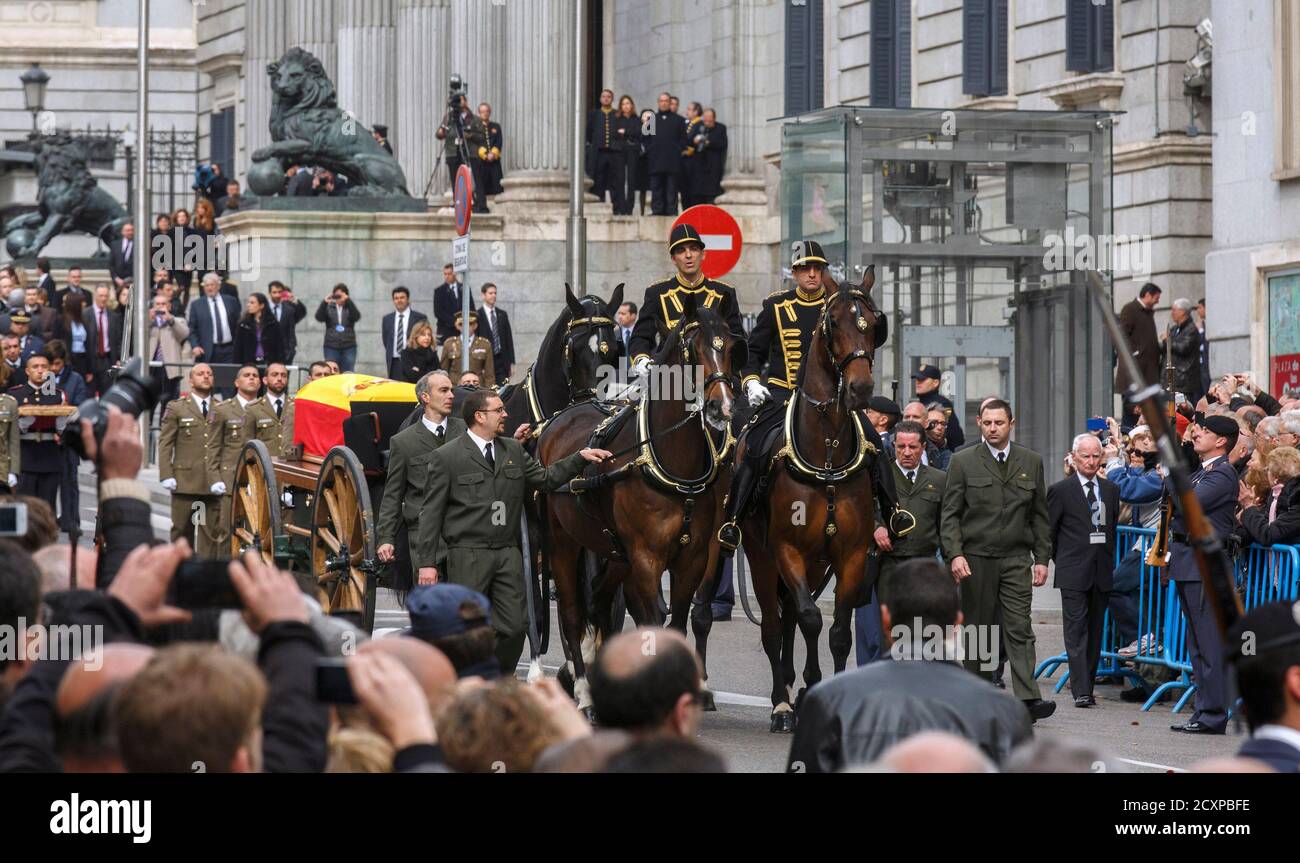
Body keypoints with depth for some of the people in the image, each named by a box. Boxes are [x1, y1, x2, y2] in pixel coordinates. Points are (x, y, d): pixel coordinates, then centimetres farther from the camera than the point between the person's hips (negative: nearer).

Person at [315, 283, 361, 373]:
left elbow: (356, 317, -11)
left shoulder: (350, 307, 7)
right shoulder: (328, 307, 8)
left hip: (348, 346, 0)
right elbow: (319, 317, -7)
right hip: (331, 346, 0)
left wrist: (348, 301, -19)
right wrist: (324, 303, -19)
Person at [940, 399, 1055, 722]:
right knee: (975, 628, 4)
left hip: (1016, 559, 1)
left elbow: (1039, 515, 13)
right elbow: (950, 514, 1)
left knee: (1020, 629, -8)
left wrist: (1042, 559, 7)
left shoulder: (1031, 462, 10)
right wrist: (954, 554, -11)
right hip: (975, 559, -1)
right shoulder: (963, 462, 3)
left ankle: (1028, 699, -17)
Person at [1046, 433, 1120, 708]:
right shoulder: (1061, 490, -2)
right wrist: (1062, 560, 4)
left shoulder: (1111, 490, 11)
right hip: (1074, 573, -4)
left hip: (1102, 571, 5)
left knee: (1095, 631, 7)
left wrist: (1109, 559, 12)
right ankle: (1081, 691, -14)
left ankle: (1086, 683, 14)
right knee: (1076, 631, -9)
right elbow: (1048, 531, 3)